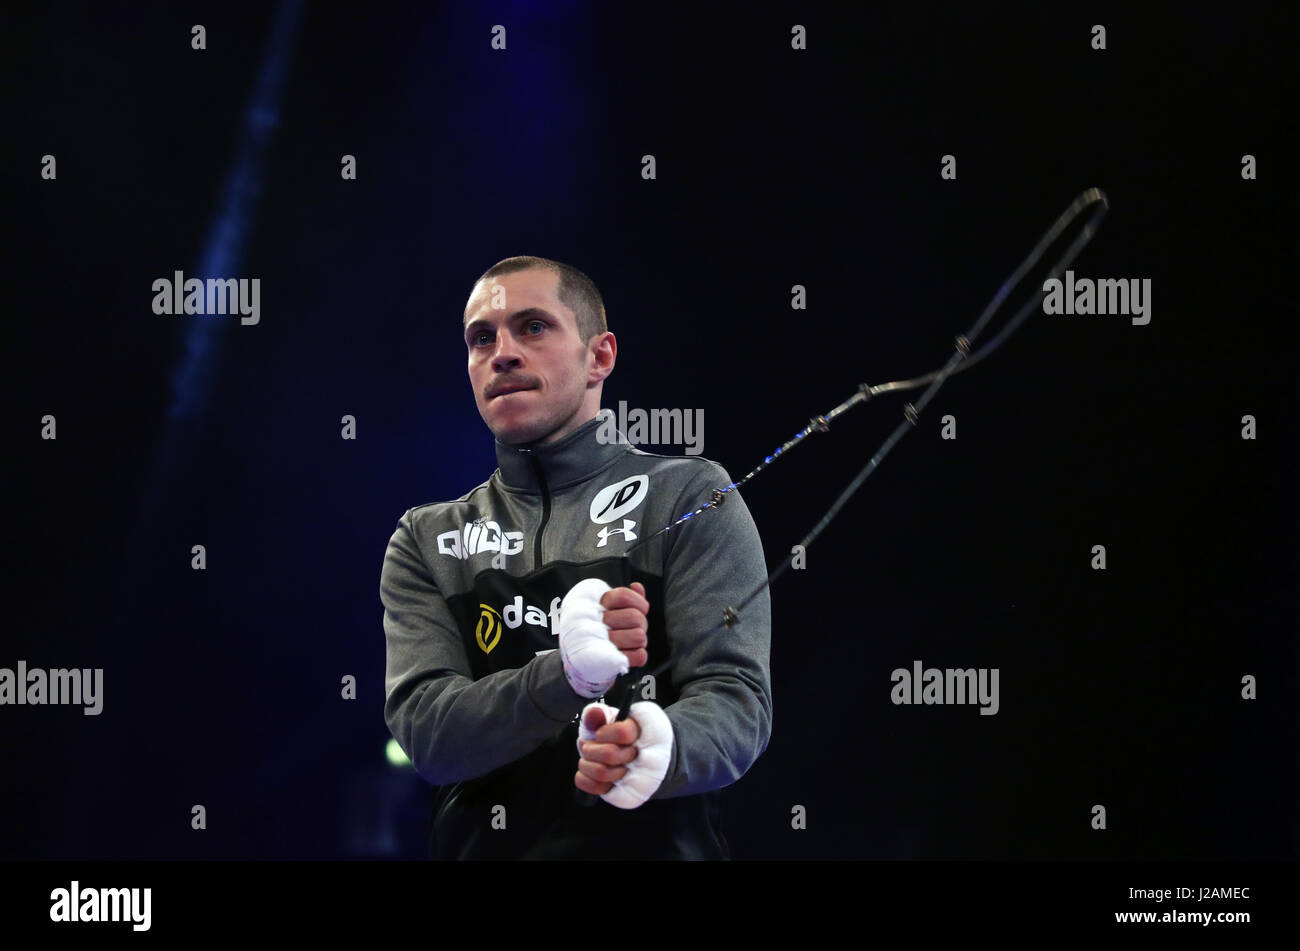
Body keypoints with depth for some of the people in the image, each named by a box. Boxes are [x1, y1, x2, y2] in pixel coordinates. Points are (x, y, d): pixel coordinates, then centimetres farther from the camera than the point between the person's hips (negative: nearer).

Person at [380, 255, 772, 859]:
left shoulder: (689, 496, 5)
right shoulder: (426, 540, 12)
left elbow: (737, 700, -4)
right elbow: (422, 730, 0)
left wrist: (656, 748, -25)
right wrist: (568, 676, -17)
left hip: (655, 843, -1)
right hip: (483, 845, 1)